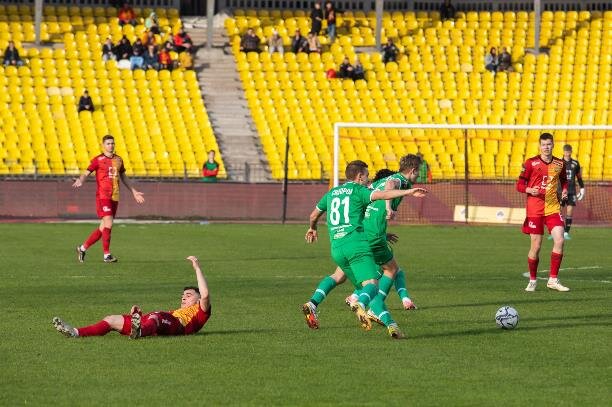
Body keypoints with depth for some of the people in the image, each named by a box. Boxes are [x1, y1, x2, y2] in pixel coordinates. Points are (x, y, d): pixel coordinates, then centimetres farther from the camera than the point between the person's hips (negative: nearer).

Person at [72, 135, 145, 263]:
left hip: (114, 198, 6)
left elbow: (124, 177, 25)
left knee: (103, 228, 7)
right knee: (108, 224, -17)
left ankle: (83, 248, 21)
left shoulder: (118, 160, 14)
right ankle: (107, 255, -12)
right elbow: (86, 173, -7)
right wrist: (80, 181, -29)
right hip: (102, 196, -6)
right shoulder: (98, 160, -2)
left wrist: (134, 192, 26)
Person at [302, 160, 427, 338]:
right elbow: (382, 195, -14)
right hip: (357, 245, -7)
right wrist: (408, 192, -18)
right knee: (372, 284, -18)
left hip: (336, 248, 7)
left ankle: (390, 324, 2)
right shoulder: (357, 190, 5)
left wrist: (312, 228, 59)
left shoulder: (331, 193, 24)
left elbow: (314, 215, 38)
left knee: (363, 287, 12)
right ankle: (360, 304, -50)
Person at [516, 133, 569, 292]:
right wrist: (529, 190, -21)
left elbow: (564, 180, 24)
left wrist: (564, 190, 2)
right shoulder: (531, 163, -2)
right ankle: (532, 280, 18)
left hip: (553, 207, 3)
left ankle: (553, 279, -3)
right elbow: (519, 185, 0)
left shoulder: (560, 164, 7)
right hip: (535, 209, -3)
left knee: (559, 240, -13)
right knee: (536, 246, 0)